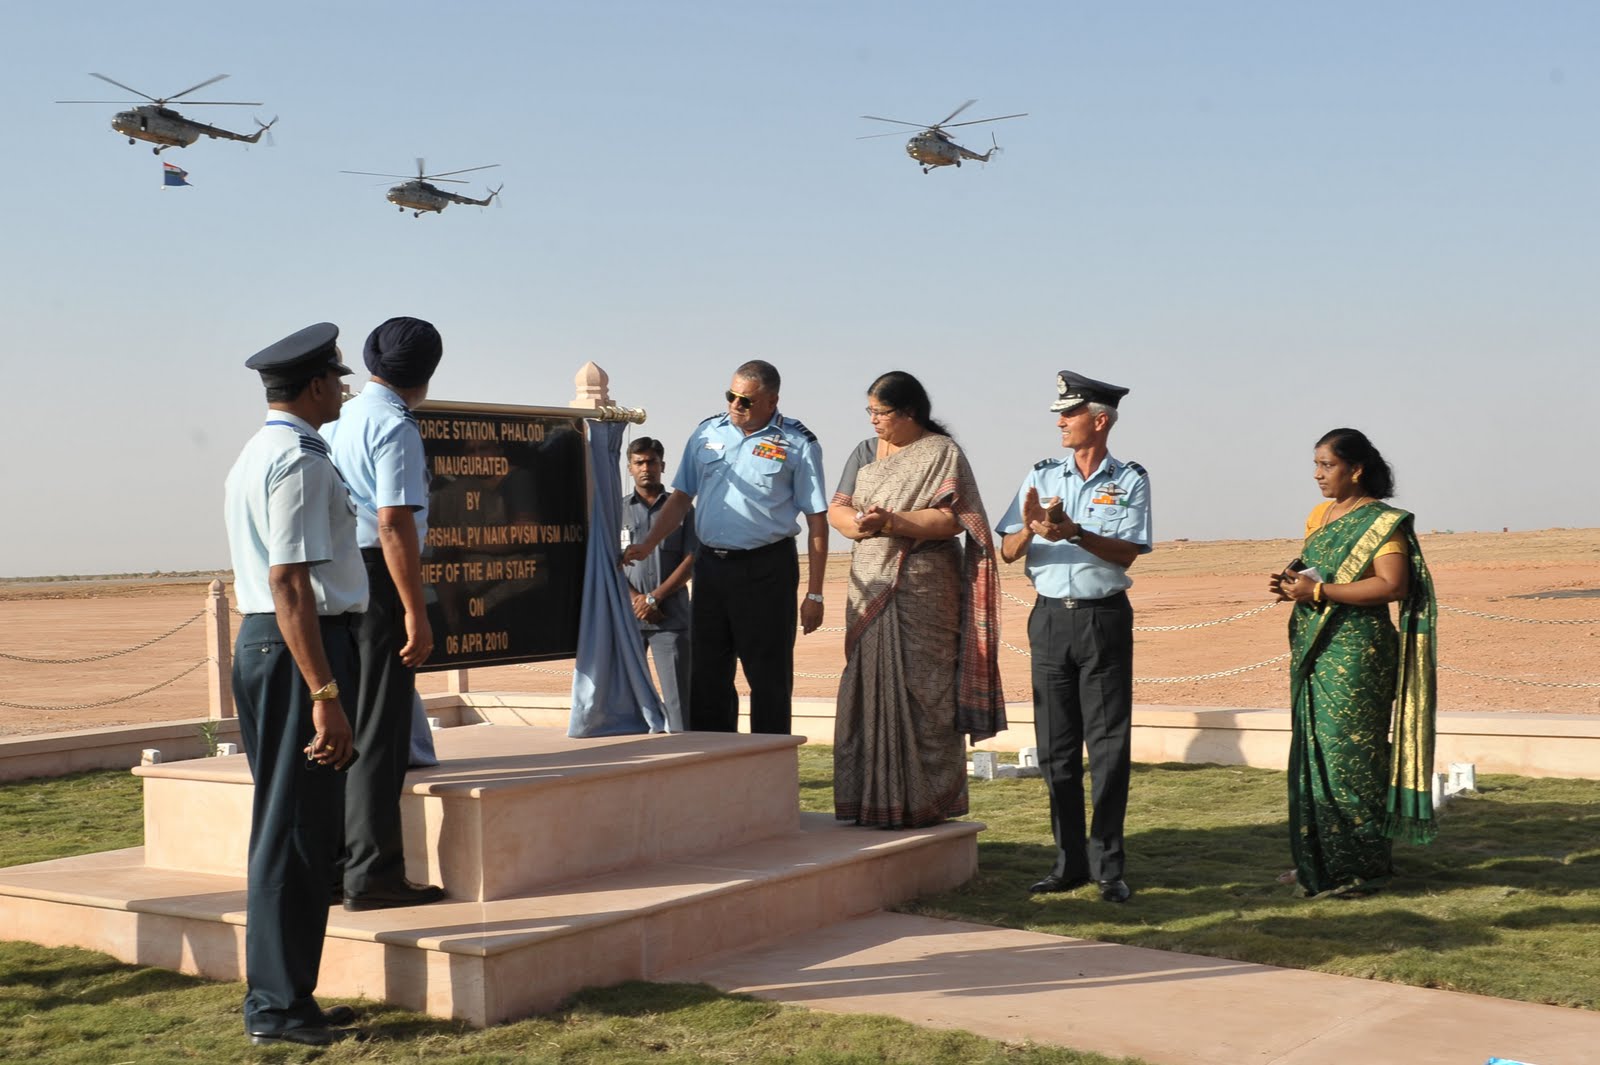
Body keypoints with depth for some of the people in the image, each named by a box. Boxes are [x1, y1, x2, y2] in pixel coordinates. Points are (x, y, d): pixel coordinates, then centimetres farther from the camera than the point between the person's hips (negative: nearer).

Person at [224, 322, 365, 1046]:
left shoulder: (253, 455, 17)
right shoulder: (300, 461, -15)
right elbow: (290, 586, -22)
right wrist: (325, 697, -24)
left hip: (258, 642, 11)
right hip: (301, 649, -11)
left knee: (288, 826, 15)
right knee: (295, 831, -5)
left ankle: (277, 997, 23)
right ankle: (277, 1008, 2)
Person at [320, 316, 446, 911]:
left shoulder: (340, 421, 14)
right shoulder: (395, 427, -13)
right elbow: (394, 525, -20)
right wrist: (416, 613, -19)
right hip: (378, 578, -9)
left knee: (350, 726, 17)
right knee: (379, 733, -3)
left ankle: (340, 863, 26)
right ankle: (372, 875, 1)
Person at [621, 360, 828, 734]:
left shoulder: (797, 444, -4)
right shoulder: (707, 433, 9)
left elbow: (817, 520, -5)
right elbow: (681, 497, 14)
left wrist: (814, 594, -9)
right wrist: (646, 546, 0)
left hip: (766, 571, -5)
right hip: (711, 565, 5)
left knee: (769, 678, 0)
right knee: (707, 674, 9)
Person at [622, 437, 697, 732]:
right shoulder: (617, 510, 10)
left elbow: (690, 561, 0)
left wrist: (654, 598, -9)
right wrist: (635, 601, -9)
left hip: (671, 616, -2)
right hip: (626, 615, 2)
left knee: (677, 692, -5)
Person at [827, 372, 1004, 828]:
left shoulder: (941, 453, 0)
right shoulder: (865, 452, 17)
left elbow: (950, 520, -11)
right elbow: (836, 509, 9)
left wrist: (891, 522, -20)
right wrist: (858, 524, -13)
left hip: (922, 589, -5)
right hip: (870, 588, 6)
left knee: (920, 690, -6)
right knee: (867, 689, 3)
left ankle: (924, 801, 0)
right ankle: (872, 800, 9)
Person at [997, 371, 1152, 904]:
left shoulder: (1130, 480, 0)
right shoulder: (1041, 476, 8)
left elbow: (1127, 553, -10)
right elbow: (1008, 552, 3)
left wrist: (1073, 533, -24)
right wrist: (1030, 528, -18)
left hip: (1104, 619, -3)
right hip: (1050, 617, 3)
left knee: (1108, 744, -2)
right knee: (1056, 745, 6)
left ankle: (1107, 865, 5)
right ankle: (1069, 861, 15)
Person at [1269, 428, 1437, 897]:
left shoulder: (1381, 522, -9)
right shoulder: (1320, 514, 16)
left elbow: (1393, 585, -19)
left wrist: (1318, 591, -20)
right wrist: (1291, 580, 4)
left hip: (1356, 655, -8)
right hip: (1315, 651, 8)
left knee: (1348, 753, -6)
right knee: (1313, 752, 9)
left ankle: (1358, 867, 1)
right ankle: (1317, 861, 17)